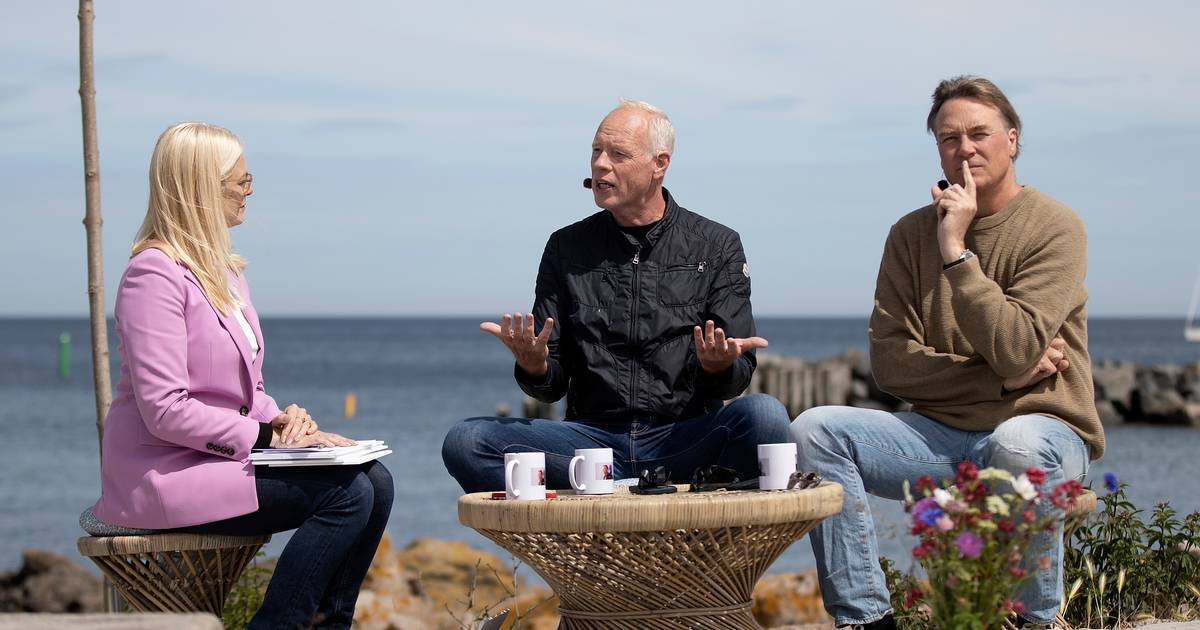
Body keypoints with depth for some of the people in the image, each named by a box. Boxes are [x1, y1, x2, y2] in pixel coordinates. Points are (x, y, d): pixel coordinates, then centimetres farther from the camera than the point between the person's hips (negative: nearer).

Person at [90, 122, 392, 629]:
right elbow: (164, 411, -20)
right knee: (346, 493, -21)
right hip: (167, 472, -9)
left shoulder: (225, 270, 16)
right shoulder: (155, 274, -14)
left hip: (227, 453, 9)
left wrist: (281, 419, -1)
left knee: (374, 479, -9)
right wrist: (263, 437, -18)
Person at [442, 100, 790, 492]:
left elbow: (735, 381, 3)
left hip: (684, 439, -2)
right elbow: (551, 387, 11)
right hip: (594, 436, 2)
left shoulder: (717, 247, 9)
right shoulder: (567, 247, 13)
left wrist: (719, 367, -21)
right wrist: (533, 367, -13)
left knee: (764, 414, -33)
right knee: (464, 443, -23)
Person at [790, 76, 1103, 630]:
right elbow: (890, 363, 0)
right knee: (813, 430, -16)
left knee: (1017, 445, -39)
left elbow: (1016, 351, -18)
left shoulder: (1054, 227, -5)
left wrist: (955, 250, -17)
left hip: (1040, 426, -4)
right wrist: (1000, 379, -9)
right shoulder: (912, 234, 8)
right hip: (939, 436, 4)